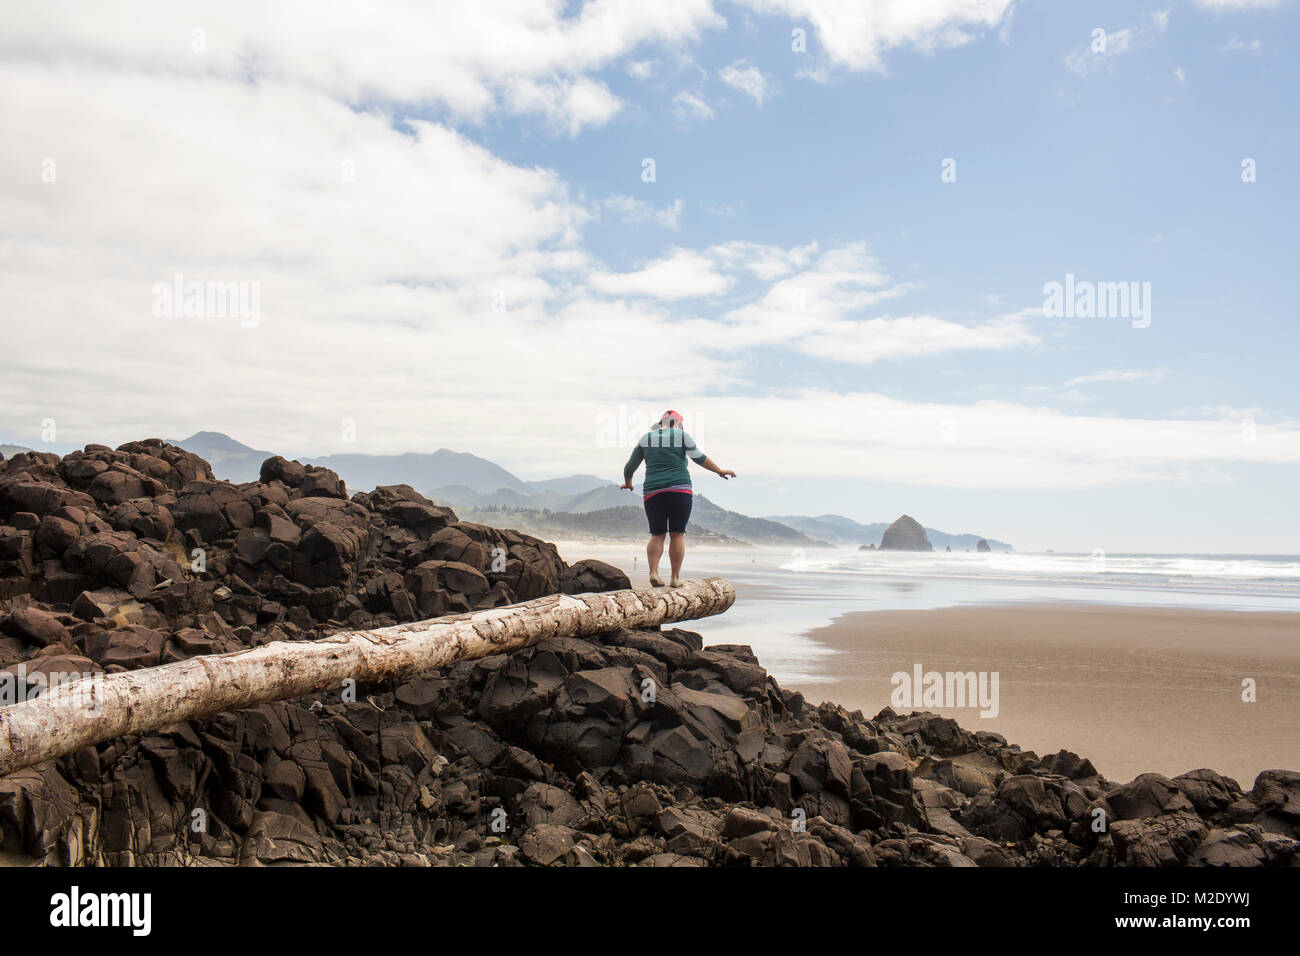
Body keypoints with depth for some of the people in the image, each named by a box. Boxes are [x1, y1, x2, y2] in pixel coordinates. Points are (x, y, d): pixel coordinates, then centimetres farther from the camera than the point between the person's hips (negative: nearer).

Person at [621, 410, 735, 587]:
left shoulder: (646, 438, 14)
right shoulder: (681, 436, 5)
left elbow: (630, 467, 18)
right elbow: (699, 458, -4)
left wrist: (628, 483, 35)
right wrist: (719, 471, 5)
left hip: (653, 493, 3)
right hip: (679, 491, -3)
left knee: (657, 535, 8)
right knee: (677, 535, 2)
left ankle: (653, 571, -10)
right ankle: (675, 578, 0)